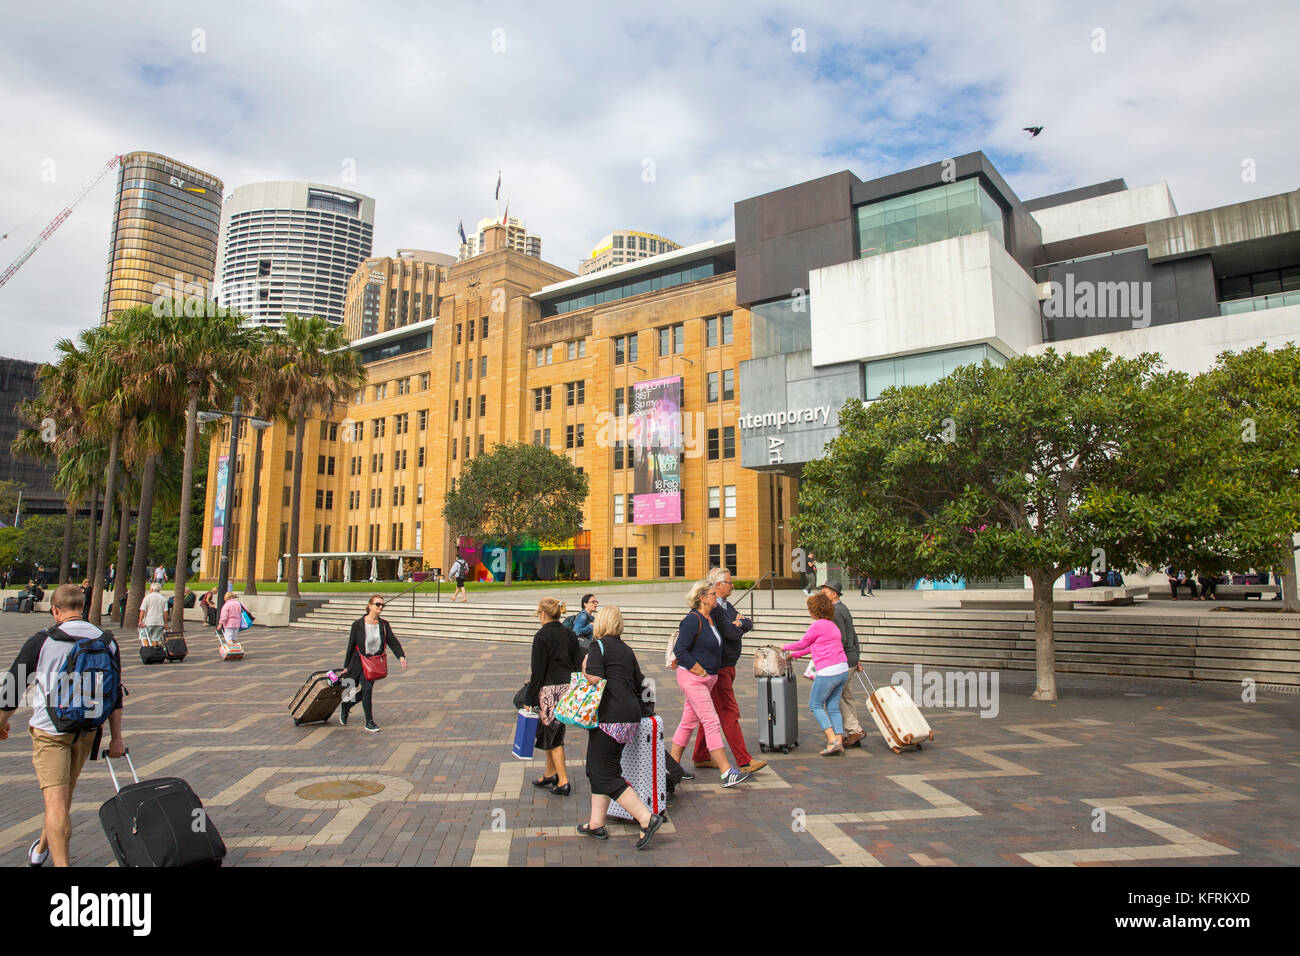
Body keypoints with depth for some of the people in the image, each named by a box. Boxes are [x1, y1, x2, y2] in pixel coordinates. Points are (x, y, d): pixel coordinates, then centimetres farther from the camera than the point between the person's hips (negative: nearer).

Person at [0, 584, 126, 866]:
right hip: (87, 731, 5)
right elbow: (115, 695, 3)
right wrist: (116, 737, 9)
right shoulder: (107, 642, 1)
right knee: (65, 795, 23)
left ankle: (60, 862, -10)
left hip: (49, 730, -5)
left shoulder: (41, 642, -11)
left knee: (55, 801, -5)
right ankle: (42, 848, 45)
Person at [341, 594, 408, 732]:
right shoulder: (358, 624, -10)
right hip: (360, 662, -4)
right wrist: (346, 665, -1)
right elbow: (351, 645, -5)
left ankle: (345, 706, 40)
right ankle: (369, 722, -1)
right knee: (367, 688, -15)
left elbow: (393, 641, -4)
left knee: (365, 691, 10)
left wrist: (401, 656, -21)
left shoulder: (384, 625, 0)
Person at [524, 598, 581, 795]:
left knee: (552, 735, 3)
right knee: (554, 732, 19)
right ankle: (550, 774, 30)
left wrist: (529, 700, -7)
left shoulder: (542, 637, -13)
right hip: (568, 688, 7)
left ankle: (563, 782, 4)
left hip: (550, 690, -7)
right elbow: (578, 664, 9)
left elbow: (538, 672, -14)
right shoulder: (569, 634, 7)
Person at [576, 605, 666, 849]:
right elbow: (639, 684, 17)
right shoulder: (626, 650, 15)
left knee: (605, 775, -3)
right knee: (598, 768, 18)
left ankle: (647, 818, -8)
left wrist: (585, 667, 0)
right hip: (631, 715, 9)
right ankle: (596, 824, 21)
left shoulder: (599, 646, -7)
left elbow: (594, 680, -19)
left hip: (610, 717, -9)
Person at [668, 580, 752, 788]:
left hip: (706, 678, 9)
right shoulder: (693, 620, -17)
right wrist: (701, 671, -17)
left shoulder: (713, 616, 10)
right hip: (692, 677, -9)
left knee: (689, 722, 14)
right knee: (712, 723, -9)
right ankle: (727, 773, -7)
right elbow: (680, 650, -20)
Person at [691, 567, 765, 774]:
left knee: (713, 713, 14)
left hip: (728, 666, 10)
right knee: (729, 713, -5)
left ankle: (701, 757, 23)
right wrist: (738, 626, -2)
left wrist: (739, 623, -9)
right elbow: (731, 634, -21)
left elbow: (749, 624, 9)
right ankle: (744, 762, -1)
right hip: (718, 669, -10)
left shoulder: (727, 605, 14)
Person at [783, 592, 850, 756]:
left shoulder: (818, 625, -10)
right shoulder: (832, 624, 18)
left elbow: (802, 643, 2)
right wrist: (794, 654, 33)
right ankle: (839, 744, 9)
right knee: (833, 707, 14)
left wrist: (785, 647, 20)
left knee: (815, 705, 5)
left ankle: (832, 740, -4)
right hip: (843, 670, 9)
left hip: (828, 672, -9)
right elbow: (813, 646, 26)